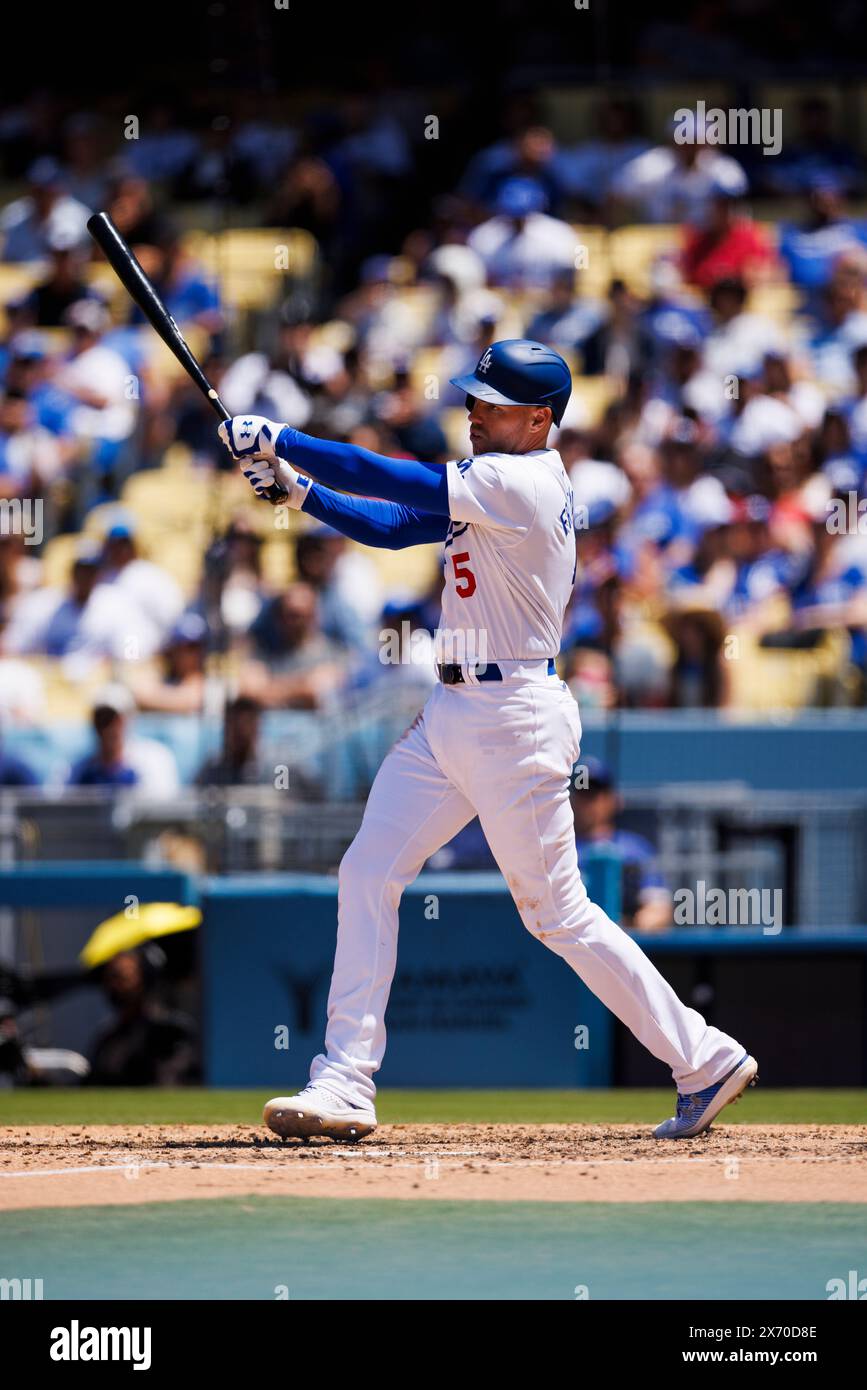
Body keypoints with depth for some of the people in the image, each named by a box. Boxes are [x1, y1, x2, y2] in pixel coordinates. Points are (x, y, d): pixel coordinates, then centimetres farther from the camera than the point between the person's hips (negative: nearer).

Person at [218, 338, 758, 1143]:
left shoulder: (521, 482, -16)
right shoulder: (492, 483, 14)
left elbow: (396, 482, -21)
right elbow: (392, 526, 15)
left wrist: (280, 441, -16)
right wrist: (296, 487, 2)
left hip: (514, 719, -10)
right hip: (452, 714, 10)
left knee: (558, 914, -3)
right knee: (367, 872, 0)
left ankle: (705, 1062, 9)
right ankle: (344, 1087, -1)